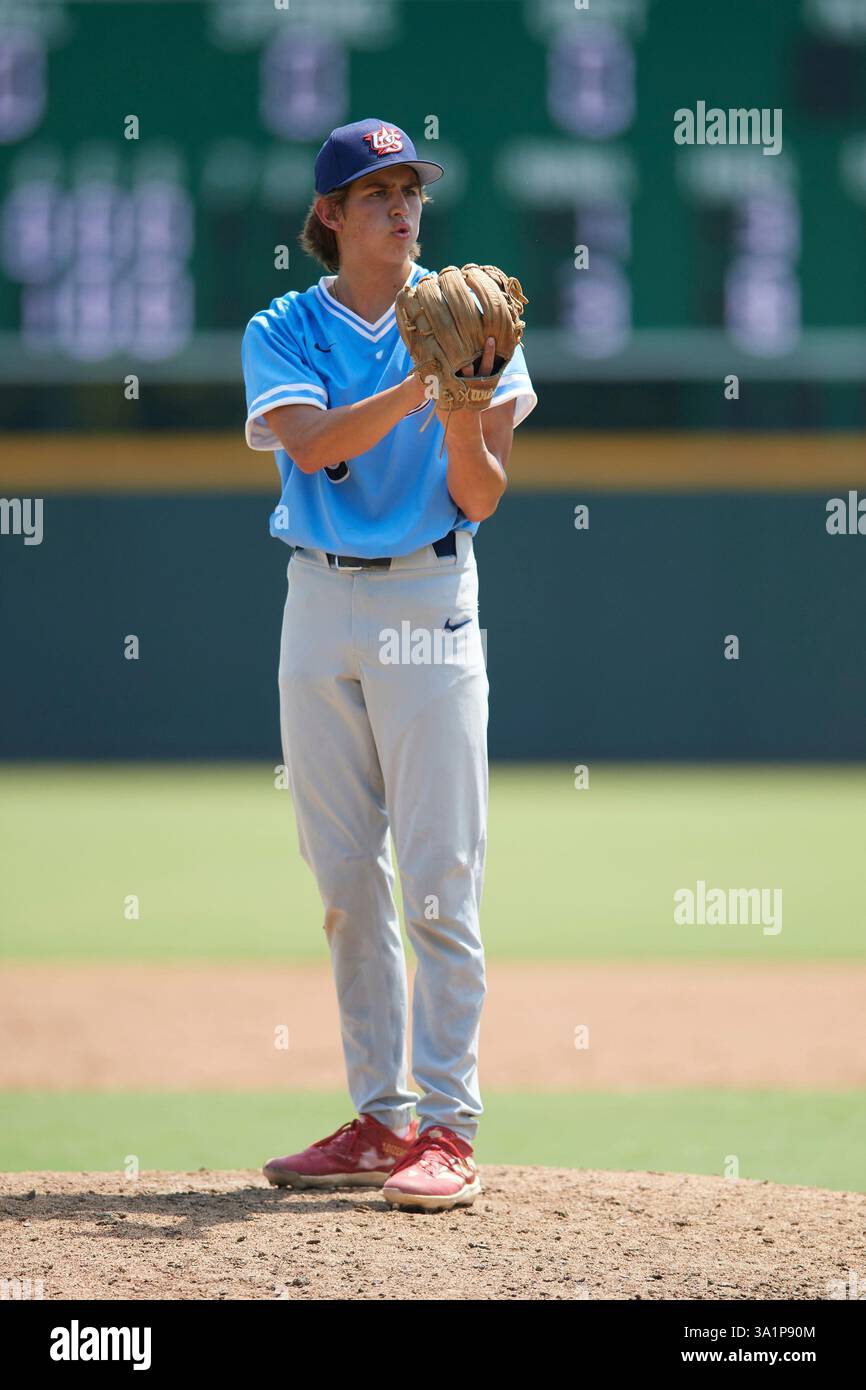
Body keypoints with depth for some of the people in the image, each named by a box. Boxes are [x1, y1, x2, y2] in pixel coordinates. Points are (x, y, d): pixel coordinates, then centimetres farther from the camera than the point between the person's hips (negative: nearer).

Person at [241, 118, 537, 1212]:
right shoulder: (282, 333, 5)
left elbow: (479, 498, -5)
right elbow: (314, 445, -16)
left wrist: (465, 416, -24)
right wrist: (422, 383, -27)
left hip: (428, 599, -3)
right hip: (319, 605, 3)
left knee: (439, 875, -8)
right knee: (345, 877, 6)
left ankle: (447, 1127, -8)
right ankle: (379, 1118, 13)